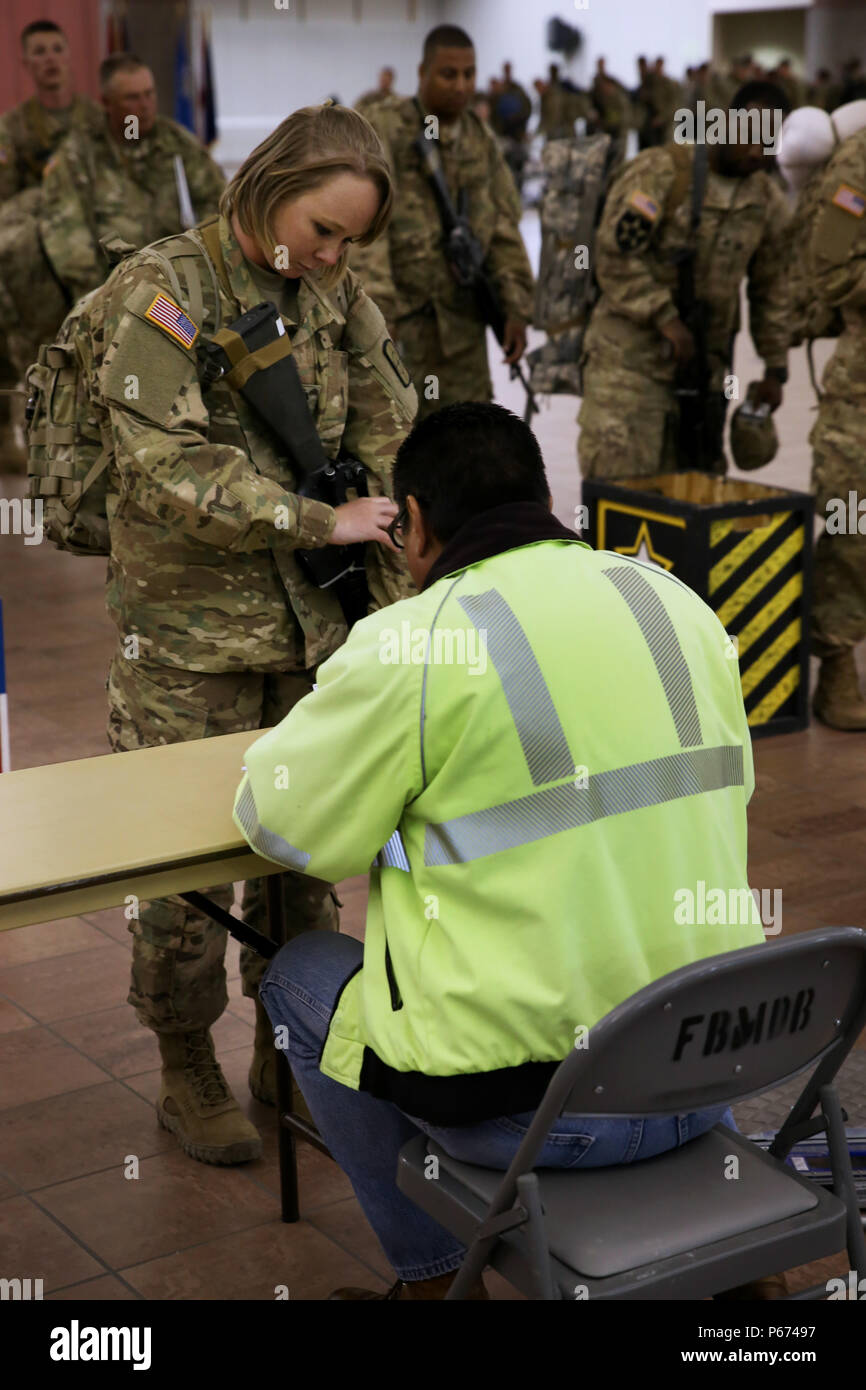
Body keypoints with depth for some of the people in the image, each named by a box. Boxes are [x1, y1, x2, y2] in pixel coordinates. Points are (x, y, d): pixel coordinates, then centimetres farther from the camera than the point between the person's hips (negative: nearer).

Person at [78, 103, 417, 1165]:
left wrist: (397, 604, 1)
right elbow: (171, 470, -20)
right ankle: (187, 1076, 21)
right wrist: (323, 523, -18)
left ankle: (286, 1051, 29)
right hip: (189, 638, -5)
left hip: (312, 626, 5)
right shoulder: (159, 292, -11)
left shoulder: (334, 296, 6)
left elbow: (393, 446, 8)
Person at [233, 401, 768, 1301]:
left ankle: (435, 1276, 27)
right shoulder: (682, 605, 5)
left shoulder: (415, 642, -14)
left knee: (300, 975, 20)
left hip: (534, 1108, -6)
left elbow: (280, 822, -4)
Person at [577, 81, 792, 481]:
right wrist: (666, 319, -19)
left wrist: (775, 368, 15)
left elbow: (771, 290, 17)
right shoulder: (661, 171, -9)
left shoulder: (768, 201, 9)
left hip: (707, 359, 5)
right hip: (631, 355, -5)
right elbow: (615, 253, -15)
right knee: (619, 474, -9)